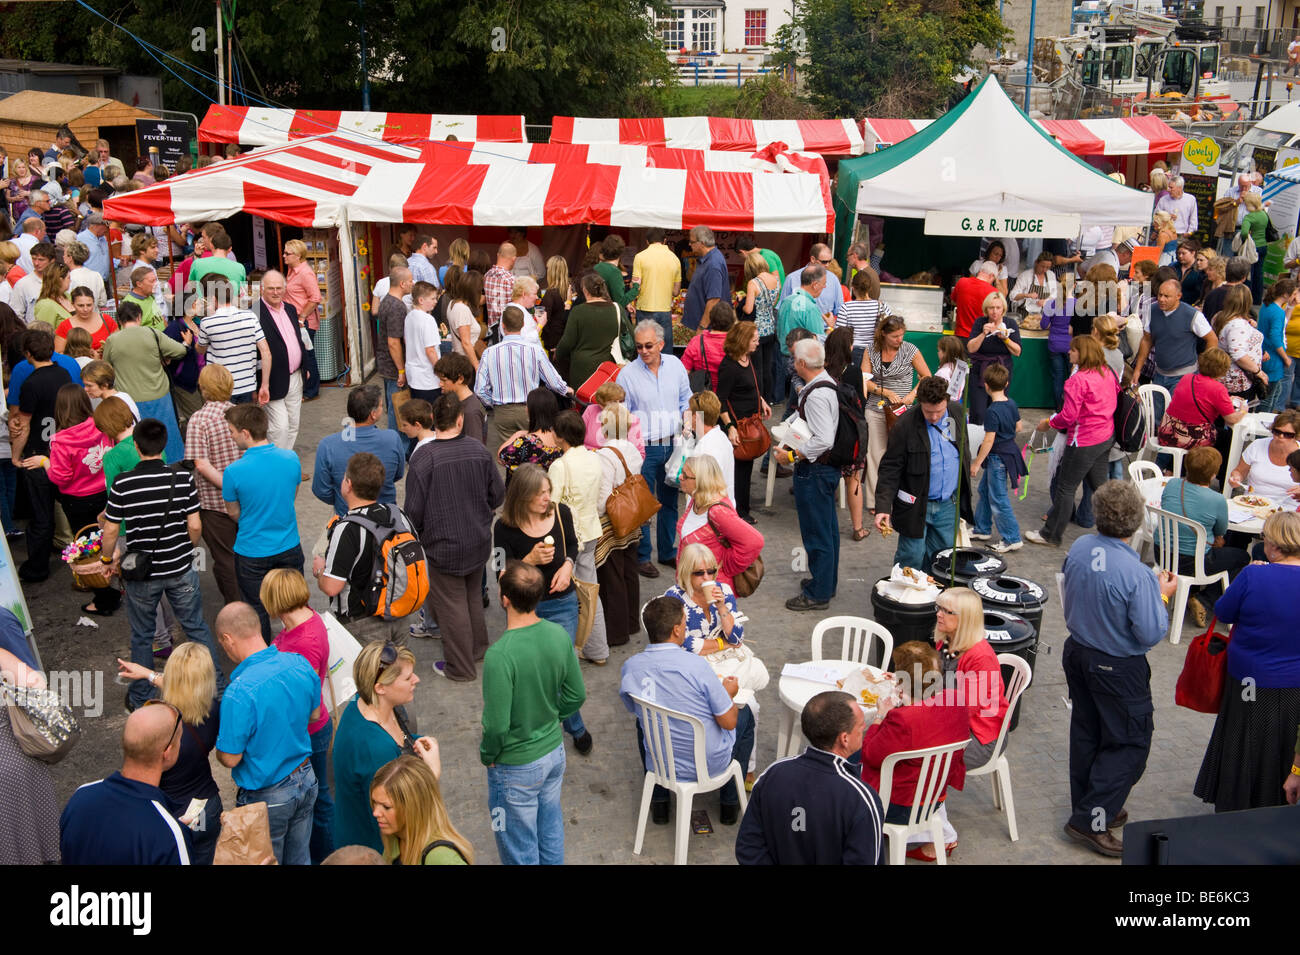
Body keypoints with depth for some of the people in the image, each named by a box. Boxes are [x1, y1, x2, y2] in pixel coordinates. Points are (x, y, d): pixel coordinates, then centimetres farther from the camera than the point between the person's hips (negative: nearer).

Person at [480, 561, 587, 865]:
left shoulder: (500, 655, -31)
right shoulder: (559, 635, -12)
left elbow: (497, 725, -25)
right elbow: (576, 695, -1)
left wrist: (487, 756, -6)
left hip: (517, 767, -6)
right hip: (555, 751, 6)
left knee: (520, 849, 16)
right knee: (550, 829, 27)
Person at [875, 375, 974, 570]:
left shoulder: (958, 413, 0)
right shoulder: (906, 425, -16)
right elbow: (890, 469, -13)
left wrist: (963, 496, 16)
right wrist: (883, 507, -23)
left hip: (948, 505, 5)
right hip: (915, 507, -5)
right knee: (911, 560, 1)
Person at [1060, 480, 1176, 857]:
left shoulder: (1079, 548, -10)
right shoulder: (1138, 575, -30)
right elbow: (1151, 634, -21)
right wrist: (1163, 595, -6)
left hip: (1077, 653, 7)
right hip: (1118, 669, -7)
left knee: (1087, 734, 21)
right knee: (1130, 743, 9)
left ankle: (1088, 806, 36)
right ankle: (1090, 821, 9)